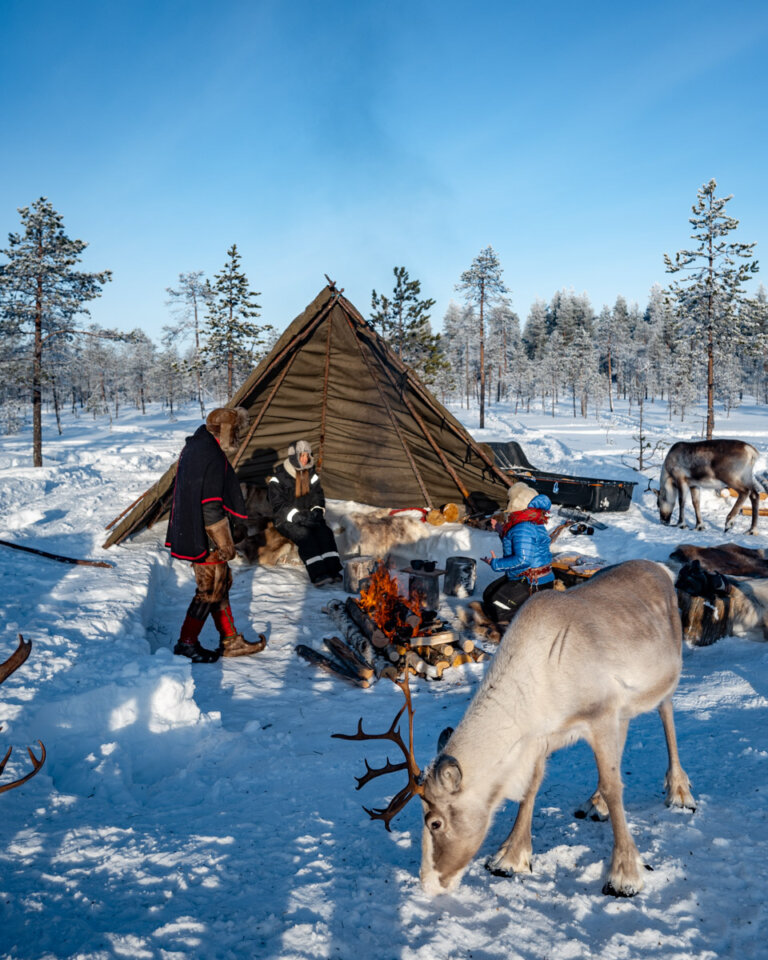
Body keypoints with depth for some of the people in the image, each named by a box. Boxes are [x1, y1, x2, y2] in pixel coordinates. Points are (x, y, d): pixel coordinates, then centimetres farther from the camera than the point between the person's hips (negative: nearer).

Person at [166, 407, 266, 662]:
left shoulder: (193, 447, 13)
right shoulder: (212, 457, -20)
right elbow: (211, 507, -23)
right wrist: (226, 543, -16)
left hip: (190, 532, 10)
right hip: (206, 537, -10)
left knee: (222, 582, 16)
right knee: (210, 589, 1)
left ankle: (231, 641, 23)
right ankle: (186, 642, 11)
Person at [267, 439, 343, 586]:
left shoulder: (311, 475, 11)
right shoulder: (278, 478, -5)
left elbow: (318, 497, 12)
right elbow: (278, 505, -11)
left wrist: (317, 511, -11)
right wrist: (297, 516, -24)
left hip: (307, 517, 4)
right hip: (286, 520, -4)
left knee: (324, 532, -27)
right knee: (304, 534, -34)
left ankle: (333, 570, -35)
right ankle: (318, 575, -42)